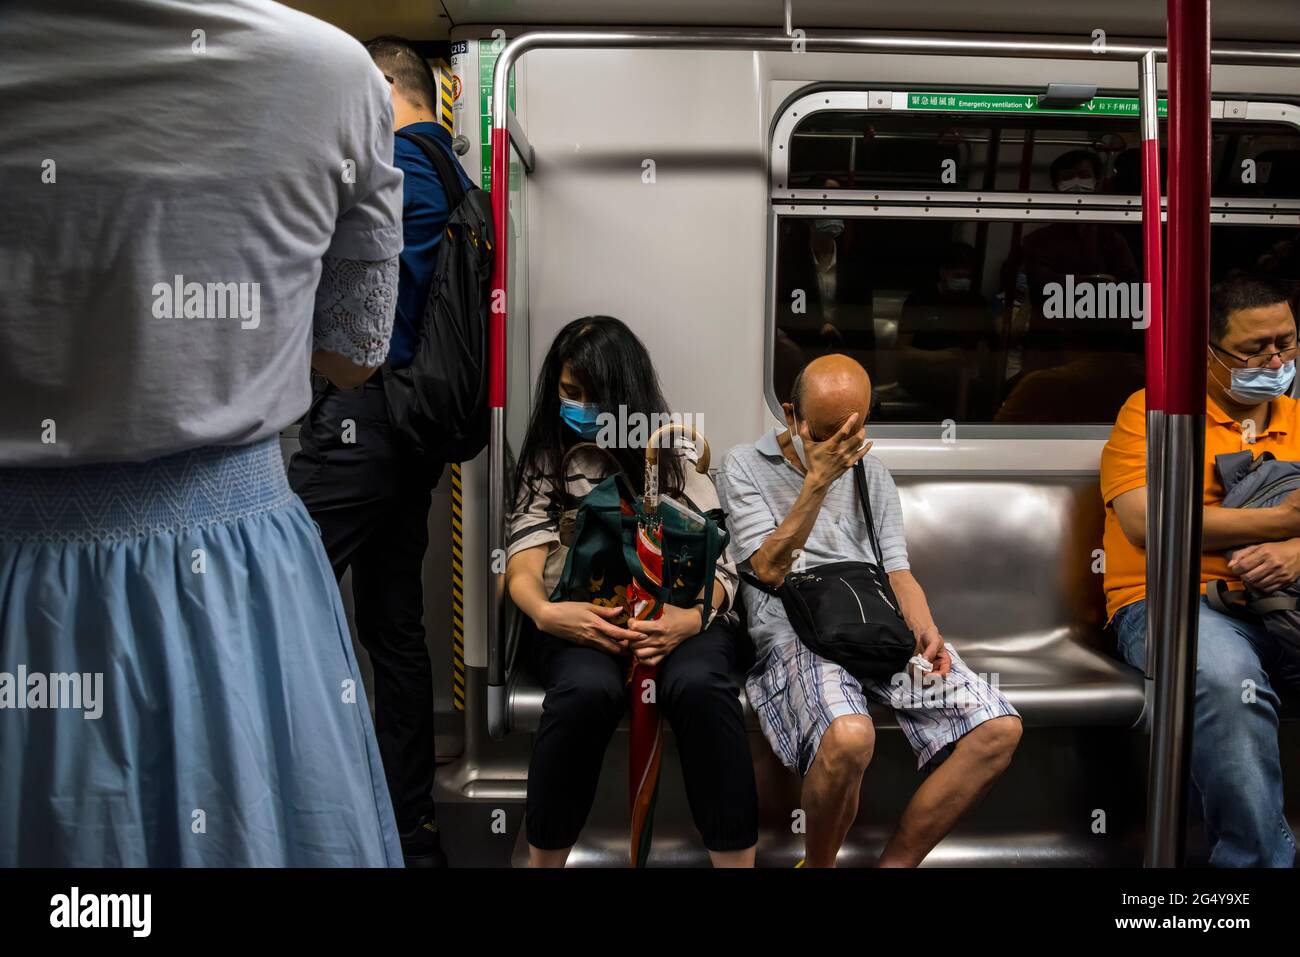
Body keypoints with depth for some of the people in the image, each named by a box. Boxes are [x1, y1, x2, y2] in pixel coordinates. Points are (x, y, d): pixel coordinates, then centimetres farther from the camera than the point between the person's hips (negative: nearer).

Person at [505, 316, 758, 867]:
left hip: (672, 611, 0)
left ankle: (737, 862, -23)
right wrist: (544, 612, -25)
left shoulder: (676, 456, 10)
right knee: (587, 690, -35)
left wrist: (693, 617, -22)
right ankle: (543, 861, -16)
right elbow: (524, 564, 0)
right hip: (581, 617, 0)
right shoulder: (547, 461, 13)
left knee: (700, 686, -35)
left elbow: (718, 565, 2)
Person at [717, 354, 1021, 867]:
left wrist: (925, 630, -5)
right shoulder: (745, 467, 6)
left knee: (1000, 729, -16)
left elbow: (897, 570, 16)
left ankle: (894, 862, -2)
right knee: (849, 736, -37)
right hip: (796, 634, -5)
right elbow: (771, 568, -6)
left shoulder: (871, 472, 21)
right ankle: (818, 865, -5)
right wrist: (818, 479, -12)